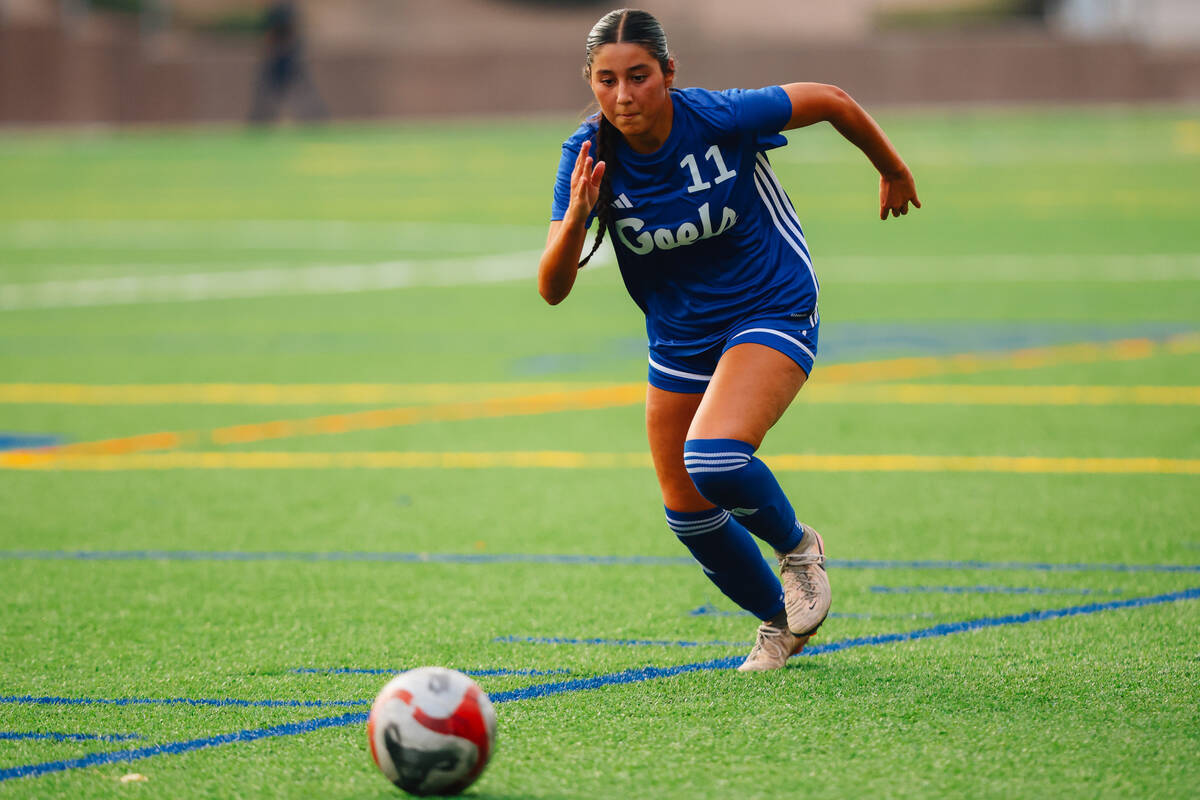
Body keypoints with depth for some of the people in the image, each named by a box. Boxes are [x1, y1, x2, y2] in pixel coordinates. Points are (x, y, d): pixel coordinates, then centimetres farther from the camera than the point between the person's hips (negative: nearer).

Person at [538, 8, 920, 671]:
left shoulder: (722, 118, -24)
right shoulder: (587, 157, -16)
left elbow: (829, 102, -7)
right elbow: (552, 289, -20)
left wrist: (892, 170, 9)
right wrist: (576, 218, -39)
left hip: (772, 314, -5)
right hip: (680, 338, 5)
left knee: (712, 458, -29)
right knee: (687, 512, 10)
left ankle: (796, 544, 3)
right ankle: (780, 622, 36)